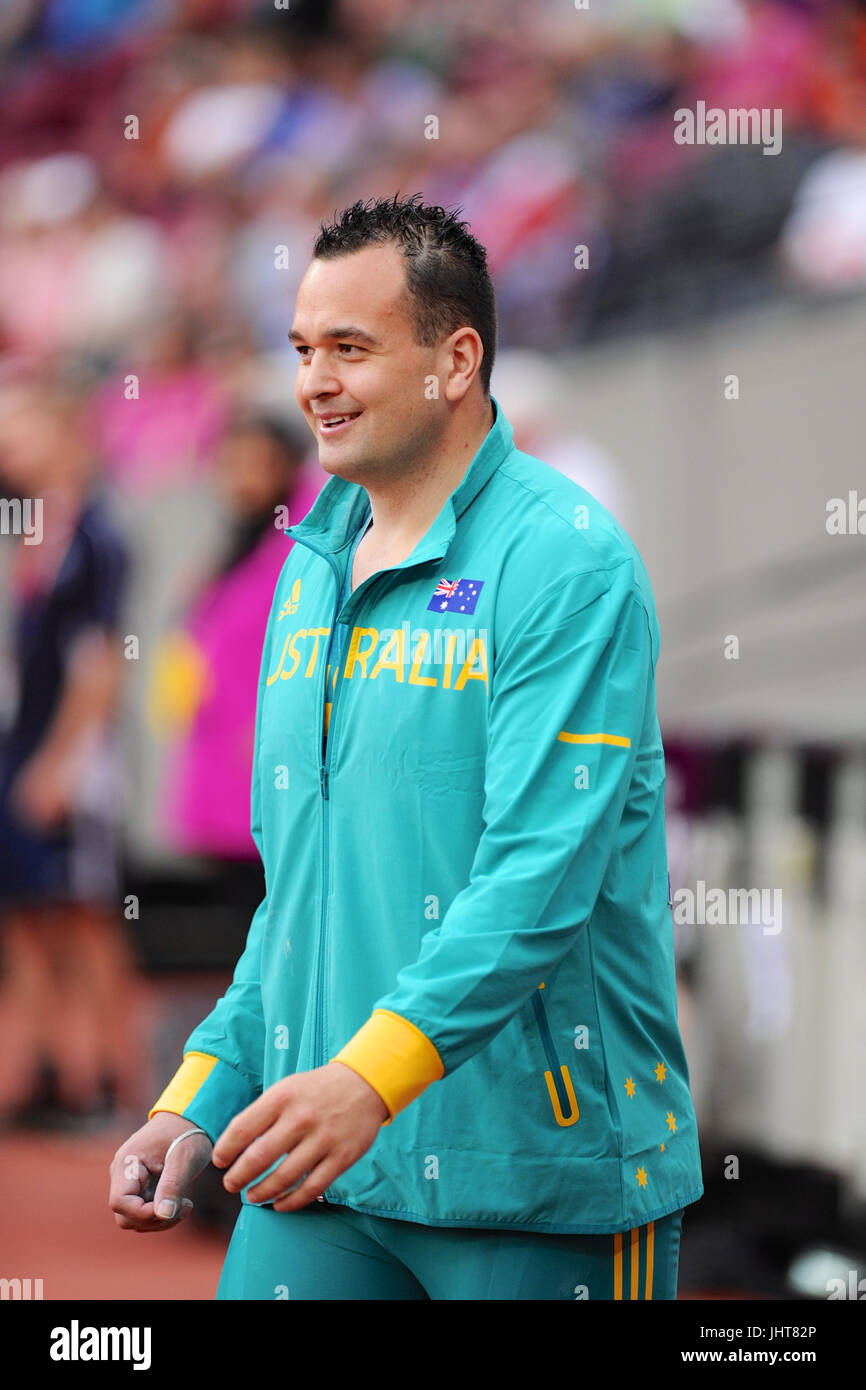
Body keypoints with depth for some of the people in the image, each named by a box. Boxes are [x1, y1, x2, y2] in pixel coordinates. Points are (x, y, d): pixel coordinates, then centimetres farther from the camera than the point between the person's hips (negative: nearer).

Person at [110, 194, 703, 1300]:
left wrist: (371, 1076, -33)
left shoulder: (566, 562, -11)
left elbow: (541, 874, -22)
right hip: (318, 1171, 6)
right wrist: (200, 1100, 9)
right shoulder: (314, 566, 14)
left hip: (542, 1179, -6)